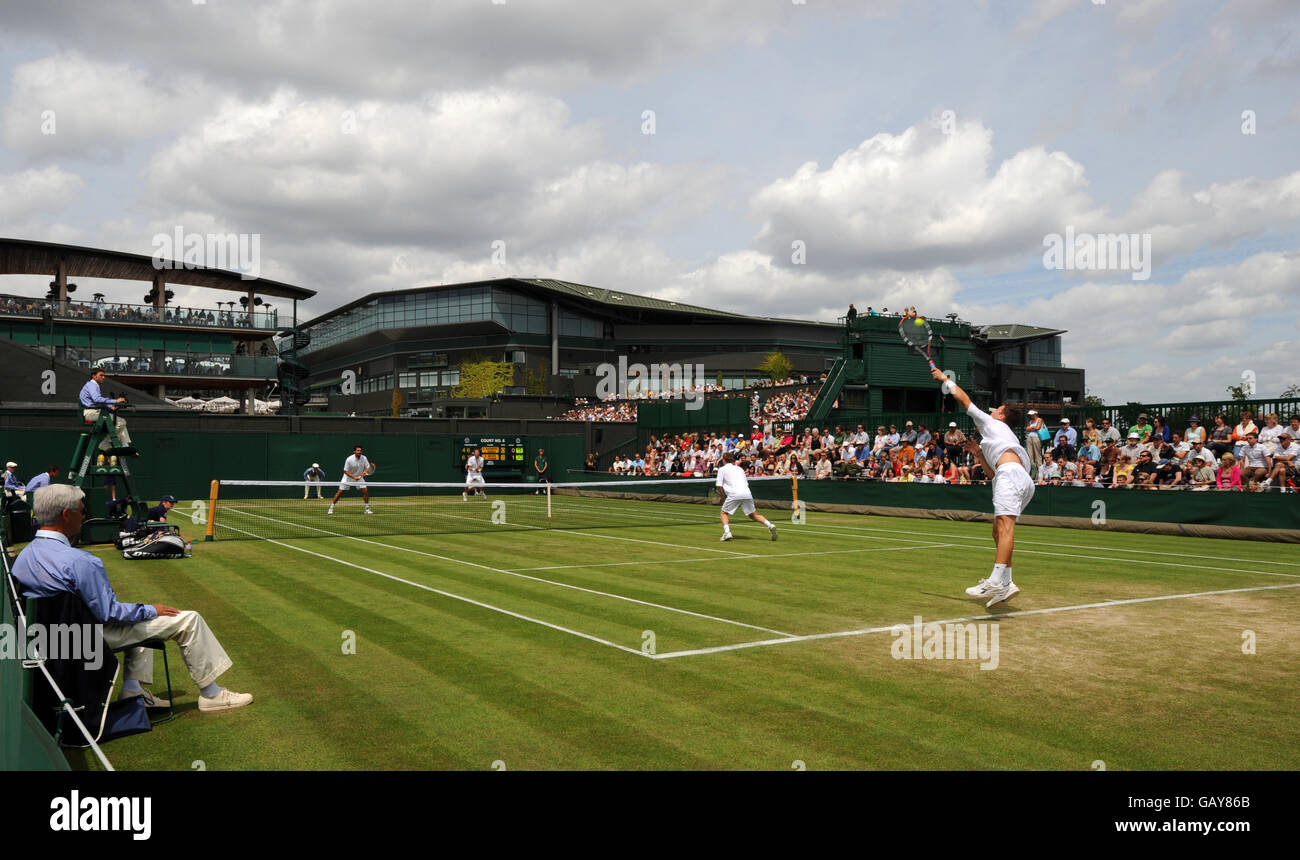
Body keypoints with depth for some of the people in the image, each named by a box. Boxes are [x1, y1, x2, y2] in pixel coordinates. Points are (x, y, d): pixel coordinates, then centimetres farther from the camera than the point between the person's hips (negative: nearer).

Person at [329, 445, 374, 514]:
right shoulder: (349, 459, -23)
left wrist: (365, 472, -28)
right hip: (348, 477, -3)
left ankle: (367, 509, 0)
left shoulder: (364, 458, -13)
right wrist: (354, 477, -29)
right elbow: (345, 471, -18)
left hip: (359, 477, 3)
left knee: (365, 491, -11)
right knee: (340, 492, -6)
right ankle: (331, 509, 6)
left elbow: (368, 467, -5)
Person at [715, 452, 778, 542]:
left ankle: (727, 532, -8)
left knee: (724, 513, 13)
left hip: (734, 494, -4)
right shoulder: (740, 468, 26)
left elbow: (719, 486, 4)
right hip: (747, 493, 4)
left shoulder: (722, 469, 12)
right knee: (753, 515, 12)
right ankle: (770, 525, -7)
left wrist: (723, 496, 20)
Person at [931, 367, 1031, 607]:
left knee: (1005, 525, -24)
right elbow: (993, 473, 36)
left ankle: (997, 581, -40)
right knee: (999, 531, 10)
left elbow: (961, 397, 21)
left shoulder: (992, 423, 19)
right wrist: (979, 454, 37)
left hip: (1011, 474, -9)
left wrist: (944, 378, 34)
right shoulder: (1004, 439, 38)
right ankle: (1005, 585, 5)